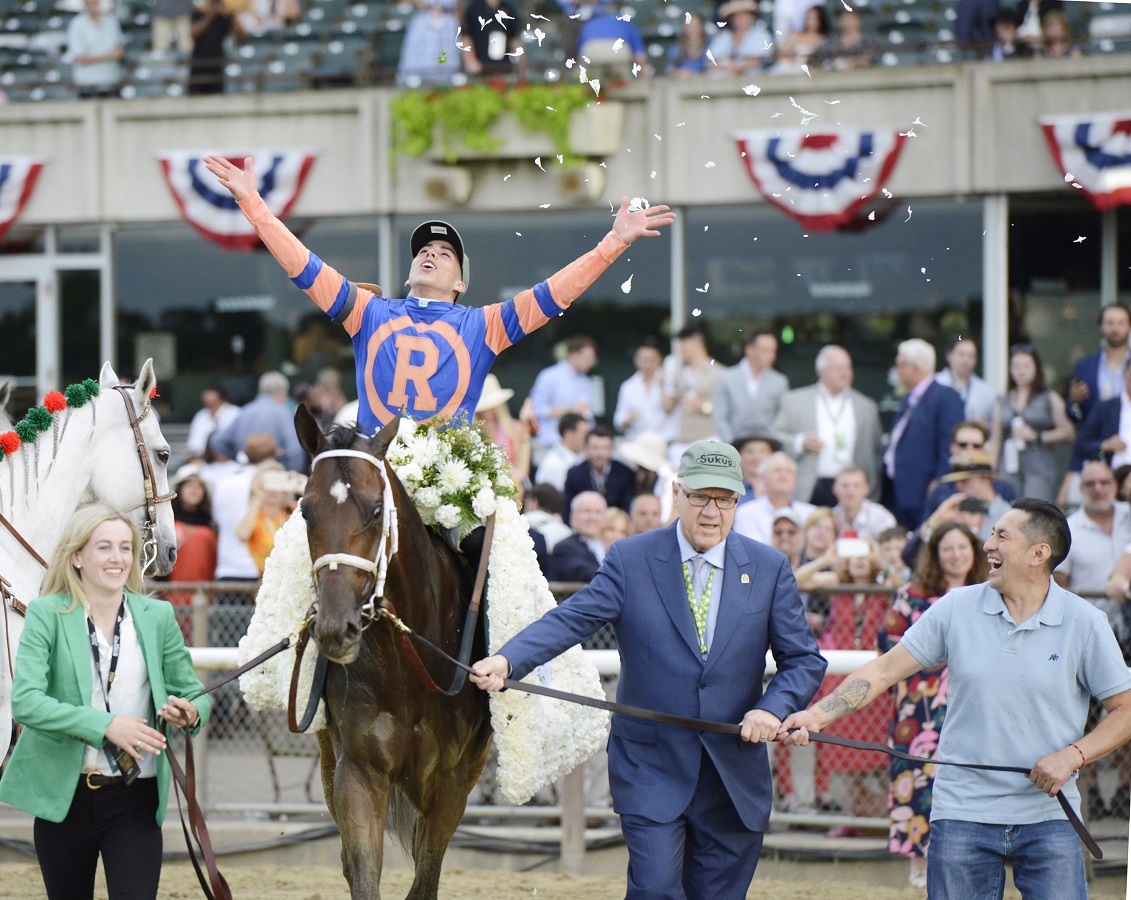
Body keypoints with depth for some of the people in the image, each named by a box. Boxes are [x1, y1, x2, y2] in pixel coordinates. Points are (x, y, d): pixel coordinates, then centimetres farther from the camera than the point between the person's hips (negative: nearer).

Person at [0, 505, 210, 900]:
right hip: (63, 795, -1)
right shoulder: (47, 615, -4)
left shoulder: (157, 616, 5)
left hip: (135, 798, 1)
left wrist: (190, 713, -17)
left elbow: (193, 690, 9)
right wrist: (104, 724, -27)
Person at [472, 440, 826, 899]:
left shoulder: (769, 569, 2)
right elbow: (570, 620, -14)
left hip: (734, 777, 2)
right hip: (651, 770, -2)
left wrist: (772, 707, -16)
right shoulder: (630, 560, -3)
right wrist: (506, 661, -32)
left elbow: (804, 659, 4)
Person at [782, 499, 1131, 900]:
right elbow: (885, 670, 4)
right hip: (962, 816, 1)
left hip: (1048, 817, -1)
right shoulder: (957, 608, 3)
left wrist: (1072, 756, -12)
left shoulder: (1084, 623, -2)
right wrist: (816, 715, -7)